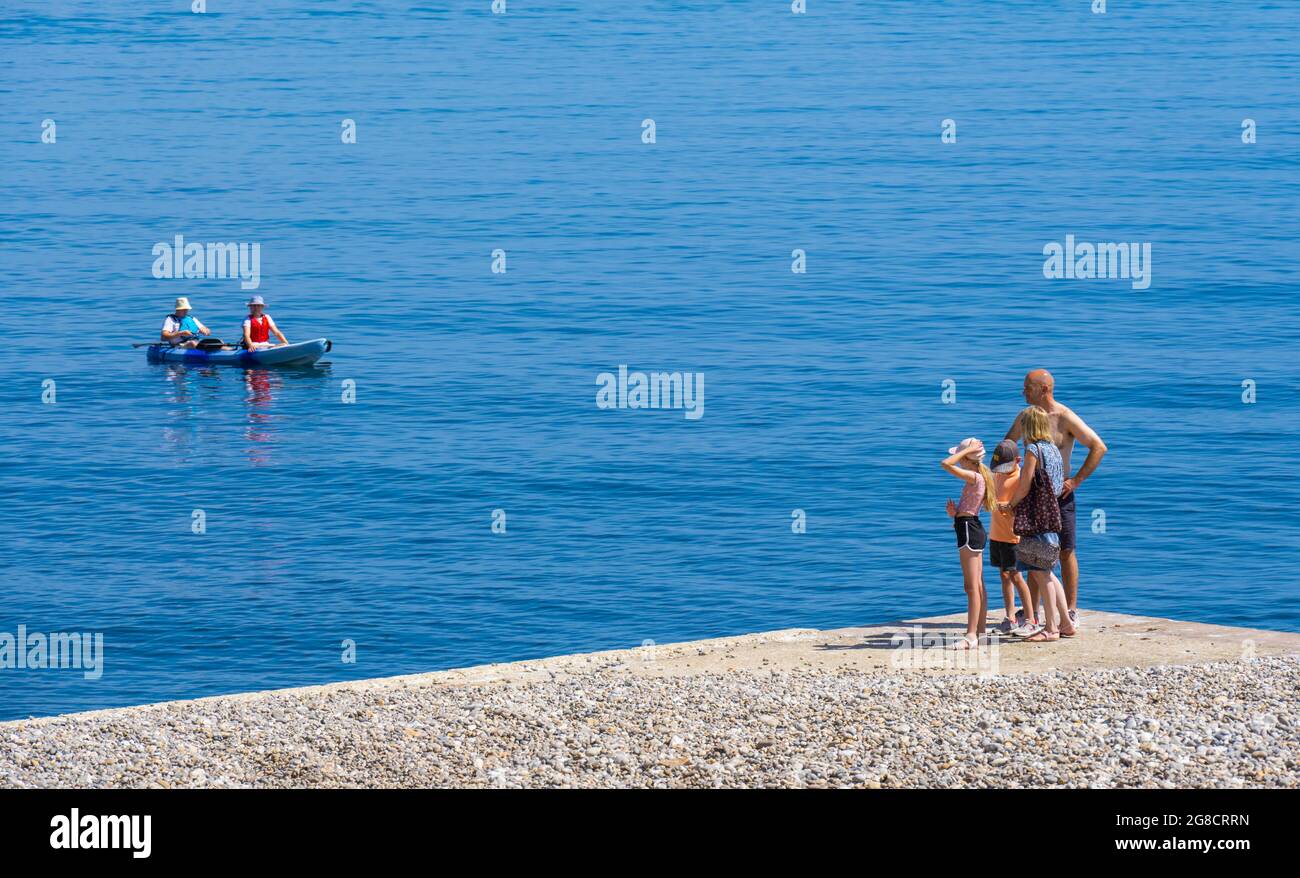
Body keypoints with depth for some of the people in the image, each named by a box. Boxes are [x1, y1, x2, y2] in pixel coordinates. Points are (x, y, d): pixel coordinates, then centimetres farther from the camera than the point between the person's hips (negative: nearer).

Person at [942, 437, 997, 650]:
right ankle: (980, 630, 20)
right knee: (978, 585, 14)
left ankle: (971, 636, -11)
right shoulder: (980, 478, 14)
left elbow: (946, 464, -26)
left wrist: (967, 449, -16)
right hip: (974, 529, 10)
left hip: (968, 530, -10)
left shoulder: (974, 477, -16)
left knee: (971, 586, -10)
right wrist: (955, 513, 1)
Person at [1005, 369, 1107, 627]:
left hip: (1059, 493, -6)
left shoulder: (1065, 418, -11)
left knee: (1066, 552, -1)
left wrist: (1076, 480, -15)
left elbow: (1099, 447, -13)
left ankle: (1071, 612, 4)